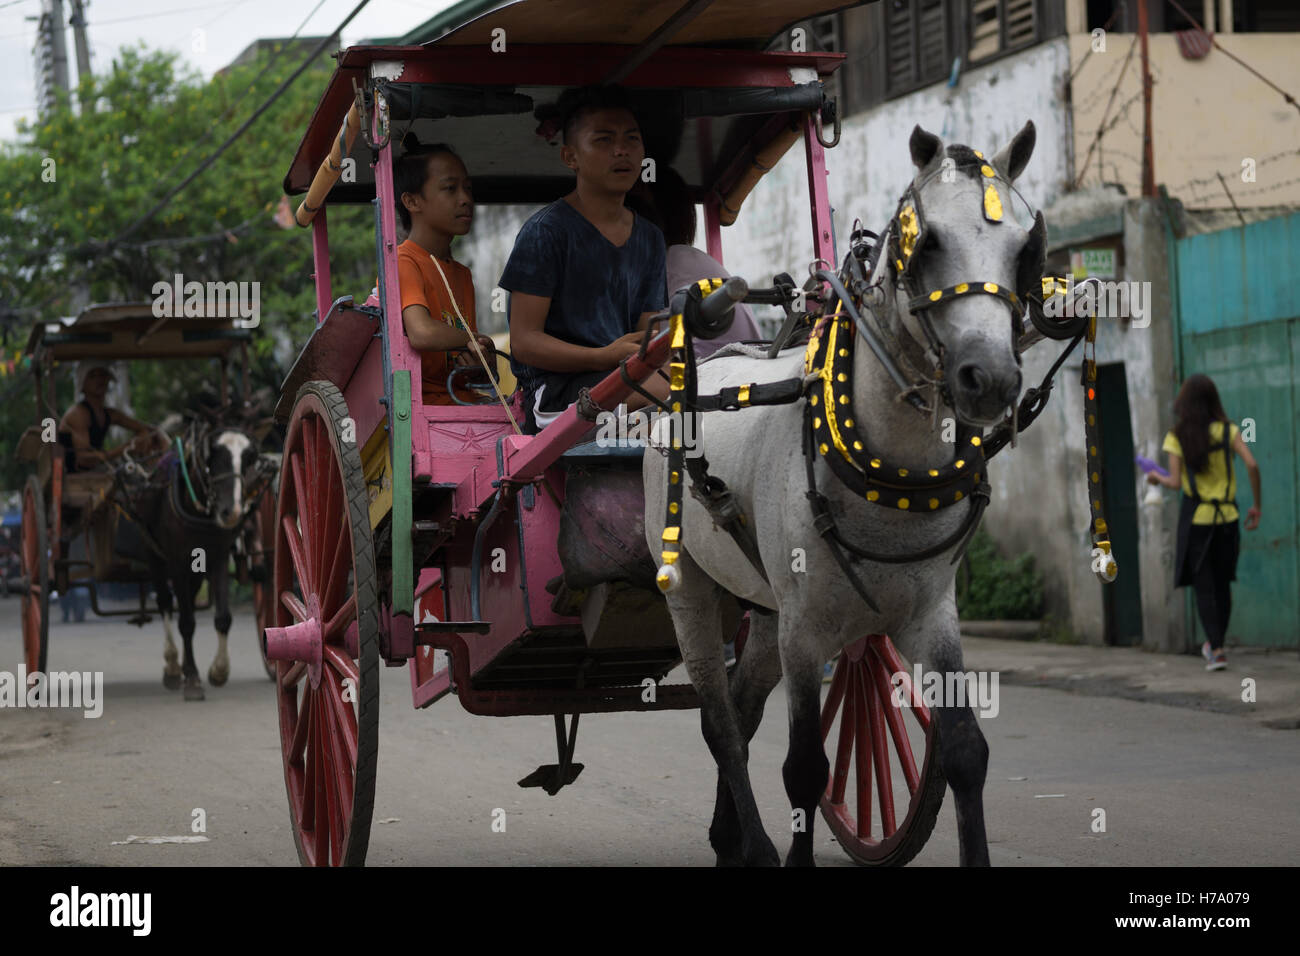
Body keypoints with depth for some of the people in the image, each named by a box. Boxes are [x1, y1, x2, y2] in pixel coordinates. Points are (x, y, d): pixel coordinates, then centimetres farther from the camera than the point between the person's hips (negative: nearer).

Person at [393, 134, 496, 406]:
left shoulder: (462, 274, 22)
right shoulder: (403, 263, -6)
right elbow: (423, 333, -24)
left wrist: (484, 365, -2)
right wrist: (479, 340, -8)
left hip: (465, 401, 8)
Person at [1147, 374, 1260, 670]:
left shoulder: (1177, 438, -5)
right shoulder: (1227, 431, -2)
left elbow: (1176, 482, -9)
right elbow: (1252, 465, -12)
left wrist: (1157, 478, 13)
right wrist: (1257, 505, -3)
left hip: (1196, 518, -2)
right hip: (1227, 516, 2)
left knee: (1204, 586, 3)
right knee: (1222, 584, 15)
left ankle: (1217, 649, -6)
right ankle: (1215, 643, 26)